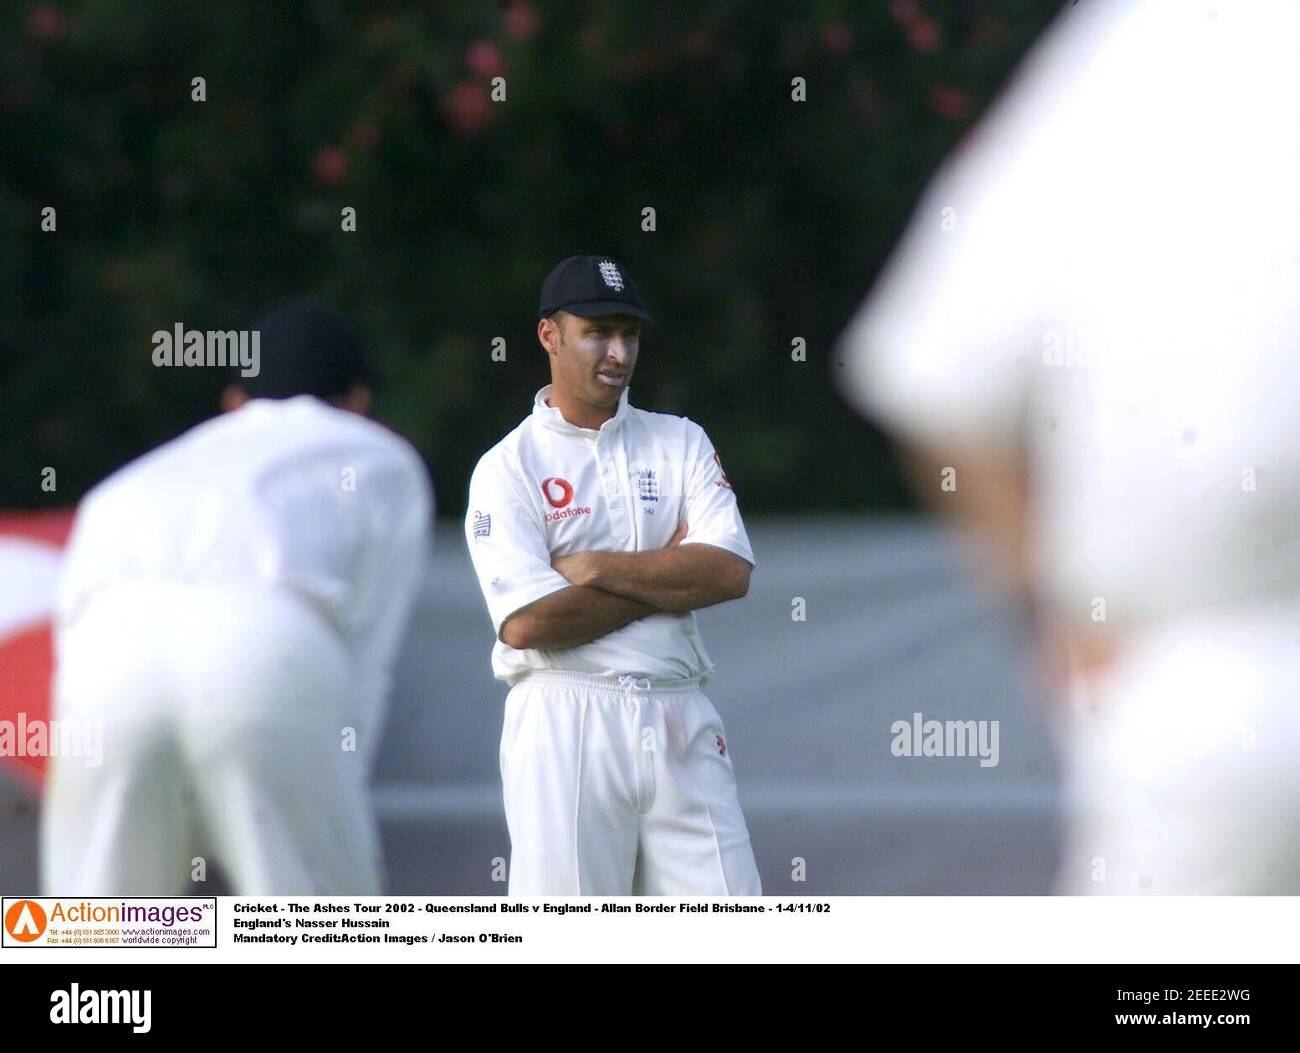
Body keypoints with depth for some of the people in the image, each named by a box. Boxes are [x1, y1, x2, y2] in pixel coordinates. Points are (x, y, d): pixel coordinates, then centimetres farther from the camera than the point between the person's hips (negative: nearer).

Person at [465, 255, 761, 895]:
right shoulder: (508, 468, 2)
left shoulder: (681, 443, 14)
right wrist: (671, 575, -6)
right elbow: (526, 623, -12)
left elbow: (732, 573, -2)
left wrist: (593, 568, -7)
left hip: (682, 724, 4)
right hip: (567, 726, -3)